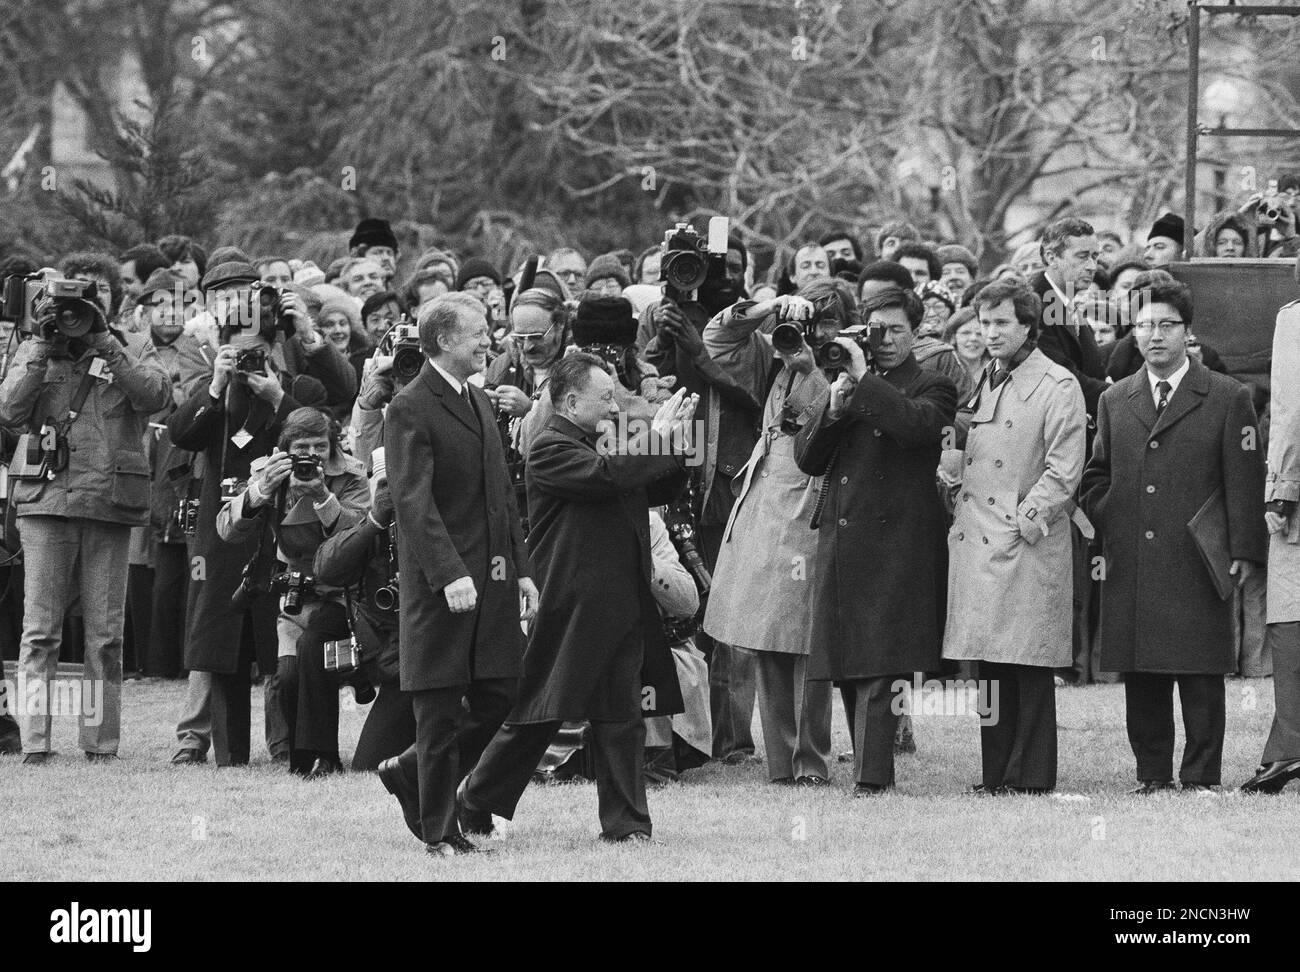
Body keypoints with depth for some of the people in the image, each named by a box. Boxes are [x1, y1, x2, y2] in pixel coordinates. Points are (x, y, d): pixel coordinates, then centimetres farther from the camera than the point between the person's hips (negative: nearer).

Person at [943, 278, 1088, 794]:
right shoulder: (981, 382, 18)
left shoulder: (1057, 386, -4)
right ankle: (996, 773, 11)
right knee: (988, 665, 7)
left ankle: (1031, 776, -3)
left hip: (1027, 544, -7)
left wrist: (1027, 518, -14)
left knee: (1028, 668, -6)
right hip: (975, 541, 7)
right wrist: (956, 496, 12)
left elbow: (1064, 470, -9)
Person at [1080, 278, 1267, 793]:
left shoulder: (1228, 398, 2)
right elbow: (1096, 477, 21)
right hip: (1130, 568, 3)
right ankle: (1152, 775, 11)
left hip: (1197, 567, -3)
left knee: (1200, 679, -2)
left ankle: (1201, 779, 2)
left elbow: (1244, 481, 0)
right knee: (1141, 677, 4)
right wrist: (1104, 529, 6)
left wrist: (1243, 550, -5)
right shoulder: (1115, 401, 14)